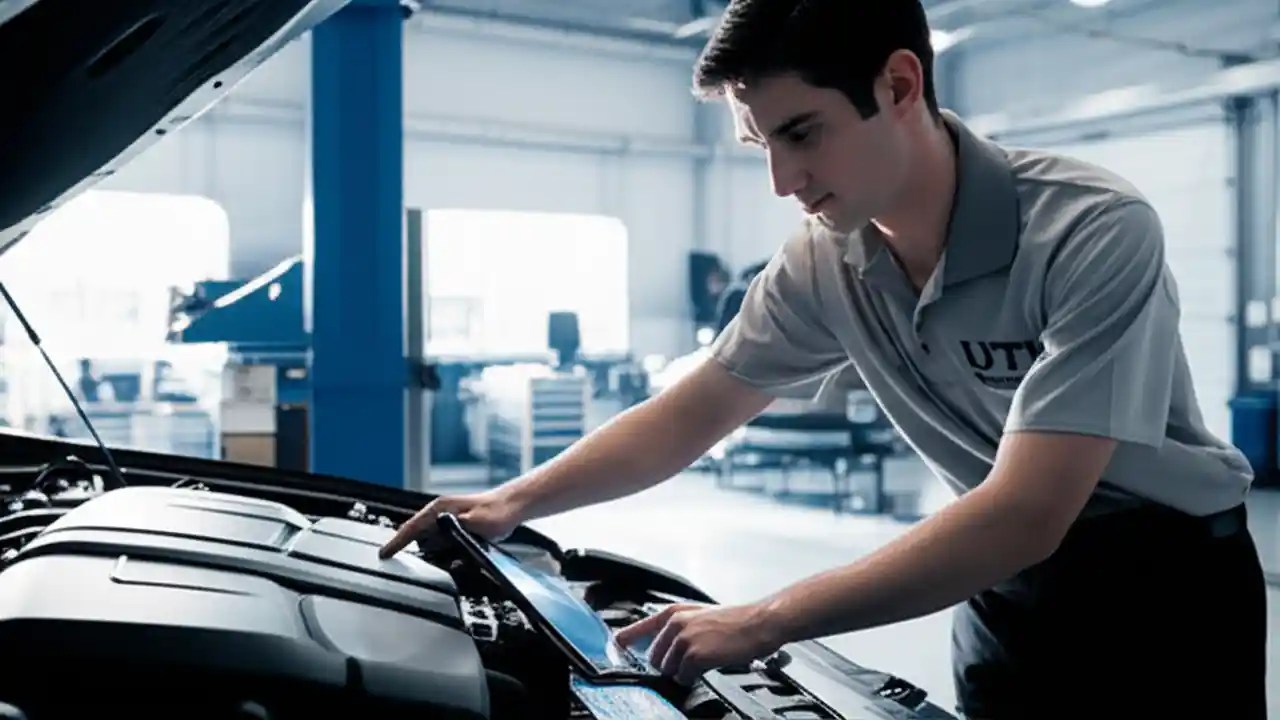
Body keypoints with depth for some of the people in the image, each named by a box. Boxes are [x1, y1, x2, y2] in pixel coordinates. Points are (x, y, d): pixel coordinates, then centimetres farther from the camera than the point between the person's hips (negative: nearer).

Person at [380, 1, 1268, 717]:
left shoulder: (1095, 231, -29)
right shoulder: (822, 264, -11)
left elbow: (1025, 515, -34)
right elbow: (690, 412, 0)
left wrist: (765, 622, -35)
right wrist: (517, 501, -11)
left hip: (1163, 588, -4)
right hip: (1011, 585, 5)